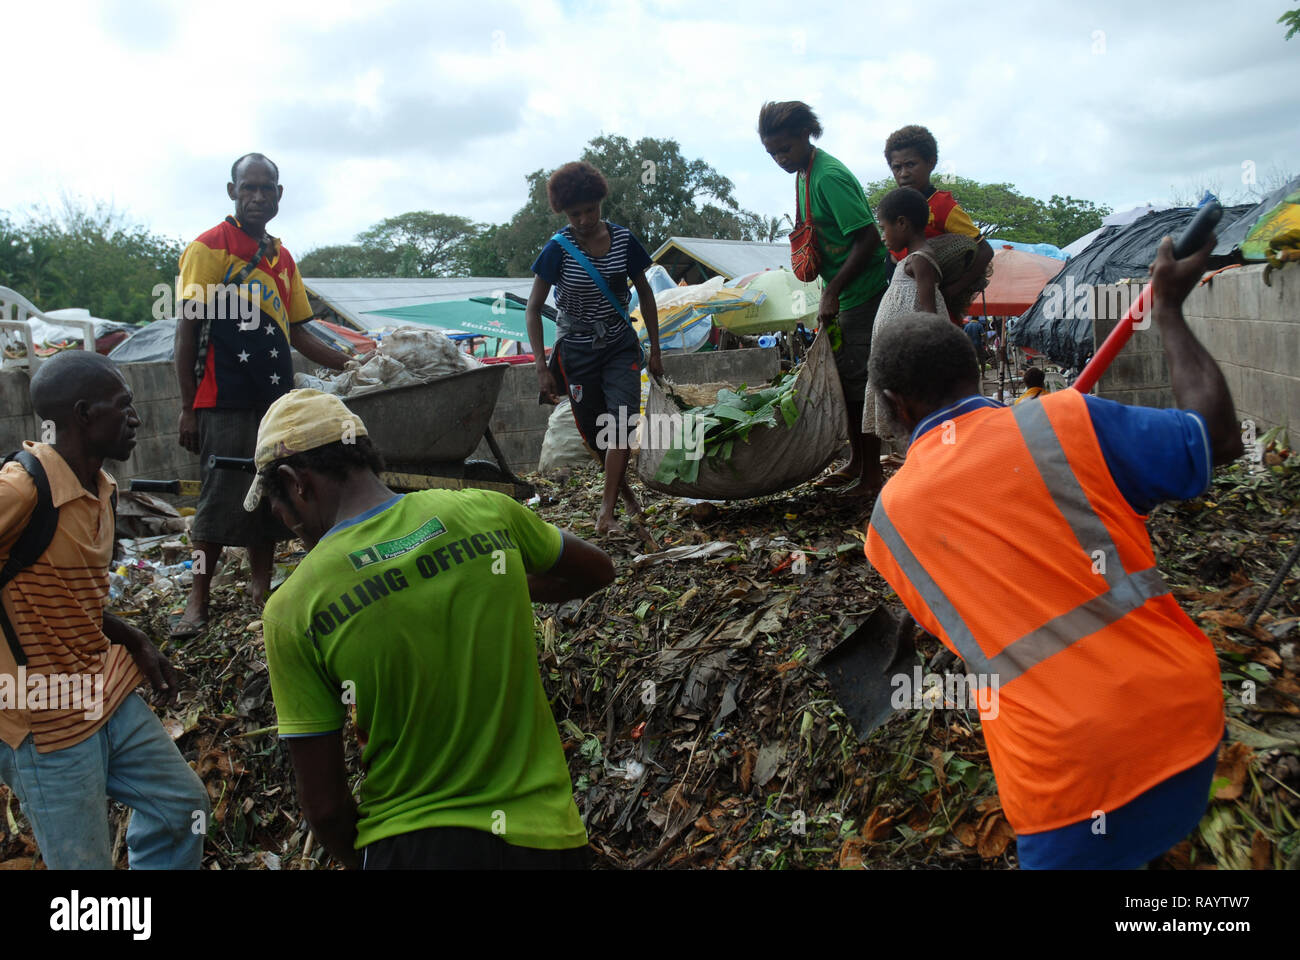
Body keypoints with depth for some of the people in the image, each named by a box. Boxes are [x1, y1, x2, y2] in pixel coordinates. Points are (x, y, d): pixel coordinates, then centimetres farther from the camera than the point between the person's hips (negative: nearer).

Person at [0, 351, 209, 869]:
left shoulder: (101, 489, 6)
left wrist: (136, 642, 6)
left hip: (108, 695, 9)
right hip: (47, 723, -8)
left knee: (182, 804, 20)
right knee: (84, 863, 5)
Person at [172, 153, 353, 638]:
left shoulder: (282, 258, 16)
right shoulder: (209, 247, -3)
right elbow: (188, 329, -6)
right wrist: (188, 408, -10)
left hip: (275, 398, 6)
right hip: (225, 402, -6)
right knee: (220, 498, -3)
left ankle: (261, 587, 22)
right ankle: (198, 601, 8)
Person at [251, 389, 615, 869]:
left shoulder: (294, 608, -13)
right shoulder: (485, 511, -7)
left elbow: (324, 805, -8)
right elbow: (597, 569, 14)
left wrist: (359, 858, 11)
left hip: (412, 846, -4)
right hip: (545, 832, 4)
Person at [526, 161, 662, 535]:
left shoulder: (622, 239, -6)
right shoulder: (558, 249, -13)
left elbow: (644, 293, 7)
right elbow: (533, 308, -9)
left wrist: (655, 349, 7)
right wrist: (541, 367, -15)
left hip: (620, 346, 1)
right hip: (577, 350, -1)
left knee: (622, 422, -16)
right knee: (594, 432, 5)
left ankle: (607, 510, -10)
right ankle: (622, 485, 32)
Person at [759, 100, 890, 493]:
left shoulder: (829, 177, -19)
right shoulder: (803, 174, 11)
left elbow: (867, 239, -24)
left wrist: (833, 291, -22)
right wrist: (830, 292, 17)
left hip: (864, 293, -10)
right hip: (844, 294, 10)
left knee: (860, 382, -7)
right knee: (845, 379, 15)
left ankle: (872, 475, 2)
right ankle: (855, 462, 26)